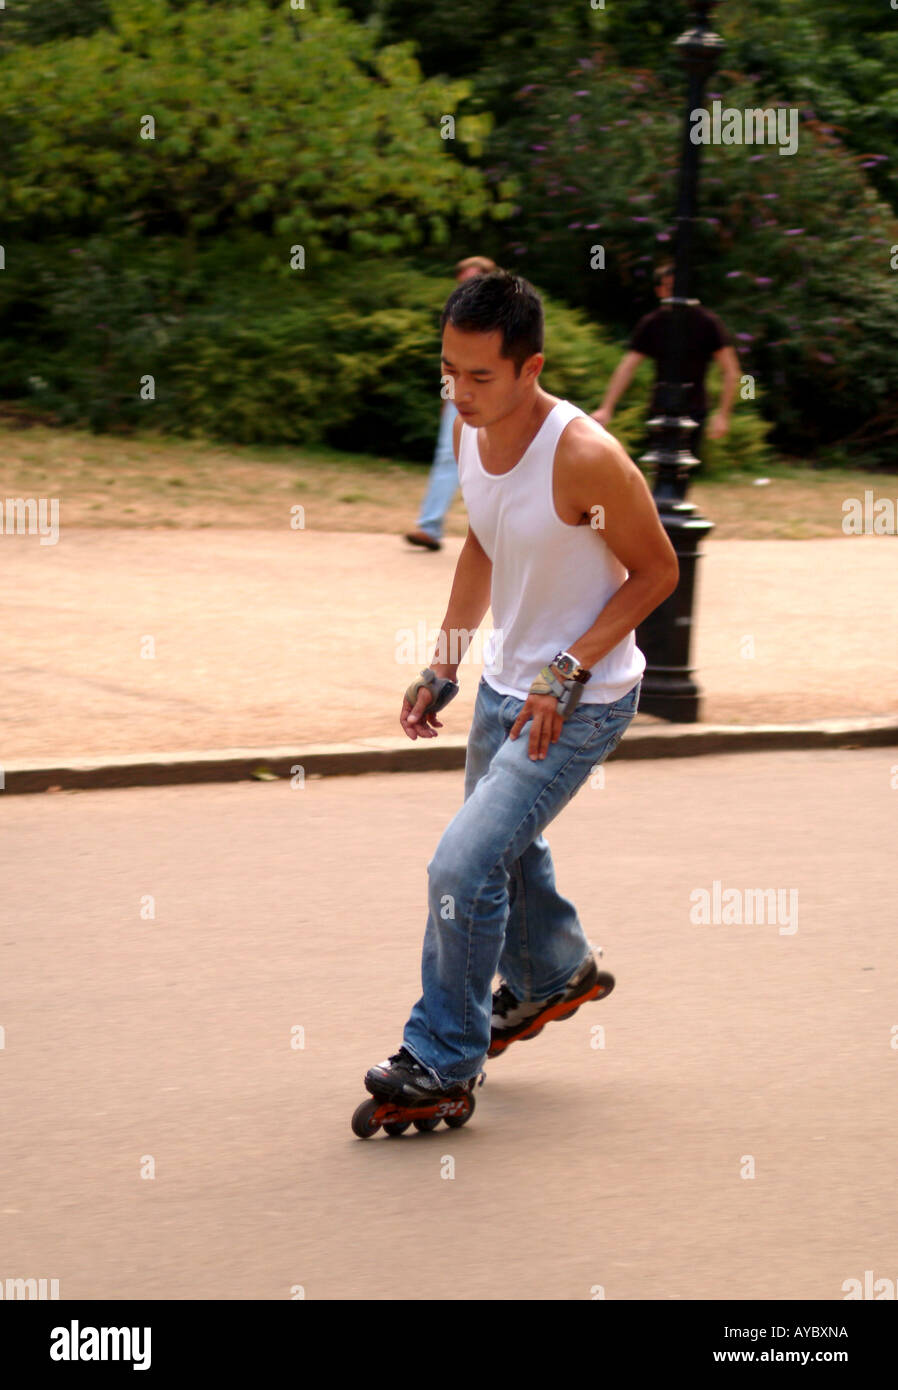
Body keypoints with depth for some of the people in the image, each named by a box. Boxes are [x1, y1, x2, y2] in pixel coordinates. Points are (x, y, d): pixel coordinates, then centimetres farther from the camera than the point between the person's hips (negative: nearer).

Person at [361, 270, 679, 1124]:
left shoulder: (585, 457, -28)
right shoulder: (468, 431, -5)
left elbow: (656, 571, -16)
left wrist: (566, 675, -22)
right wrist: (443, 667, 9)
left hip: (581, 701, -8)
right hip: (506, 682, 8)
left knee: (463, 865, -13)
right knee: (506, 847, 25)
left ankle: (444, 1060, 3)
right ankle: (555, 975, 54)